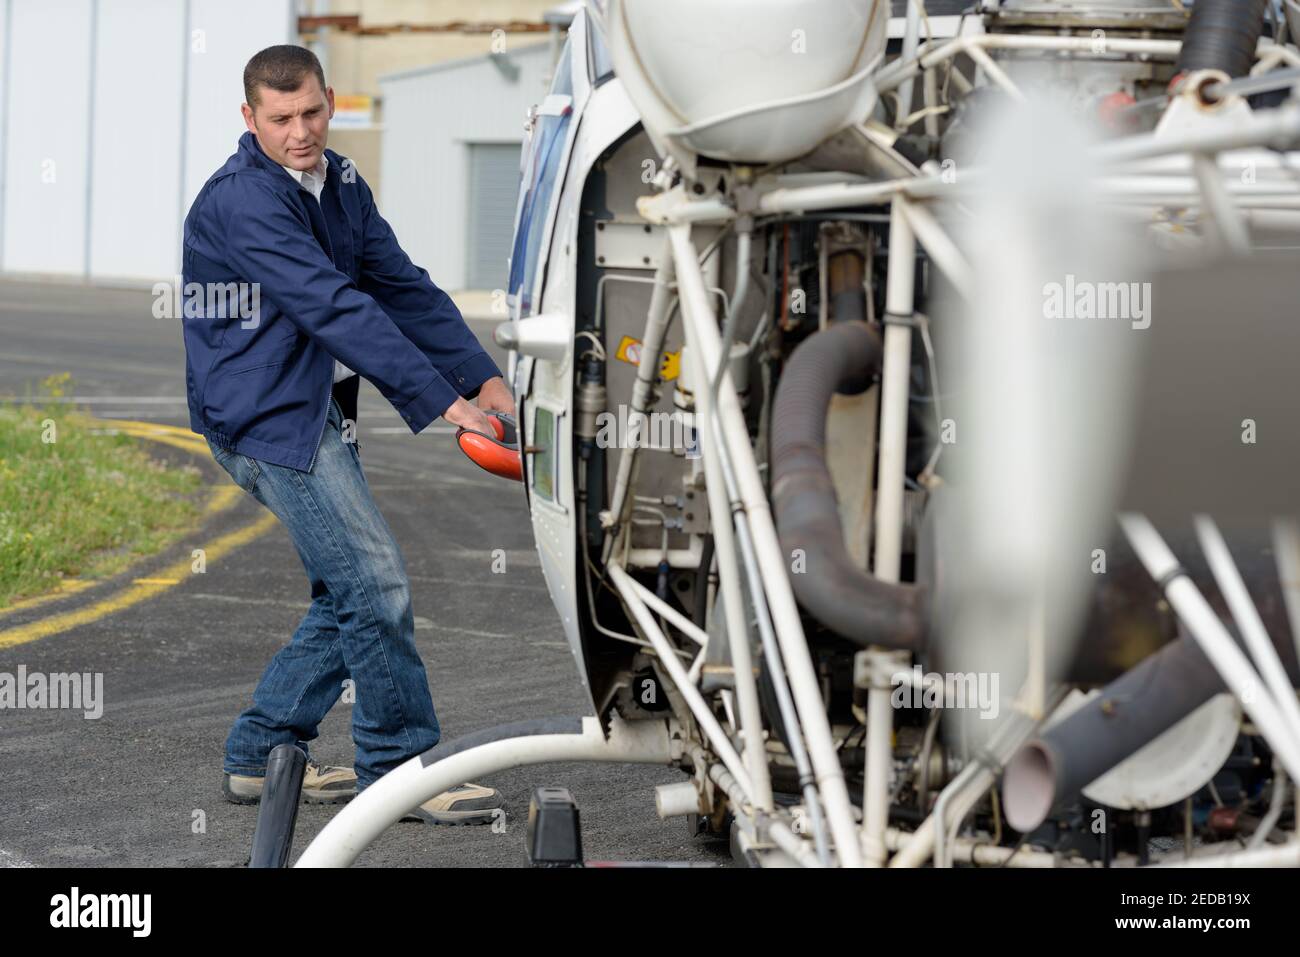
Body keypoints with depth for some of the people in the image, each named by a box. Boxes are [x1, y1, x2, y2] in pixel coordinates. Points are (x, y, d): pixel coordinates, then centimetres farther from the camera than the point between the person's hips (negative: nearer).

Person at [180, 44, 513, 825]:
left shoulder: (340, 184, 9)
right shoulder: (243, 202, -20)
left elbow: (402, 285, 7)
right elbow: (337, 309, -26)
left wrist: (484, 378, -3)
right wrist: (441, 401, -29)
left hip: (316, 411, 9)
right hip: (268, 416, -9)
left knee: (348, 593, 12)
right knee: (375, 584, -11)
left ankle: (261, 754, 20)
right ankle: (399, 771, -2)